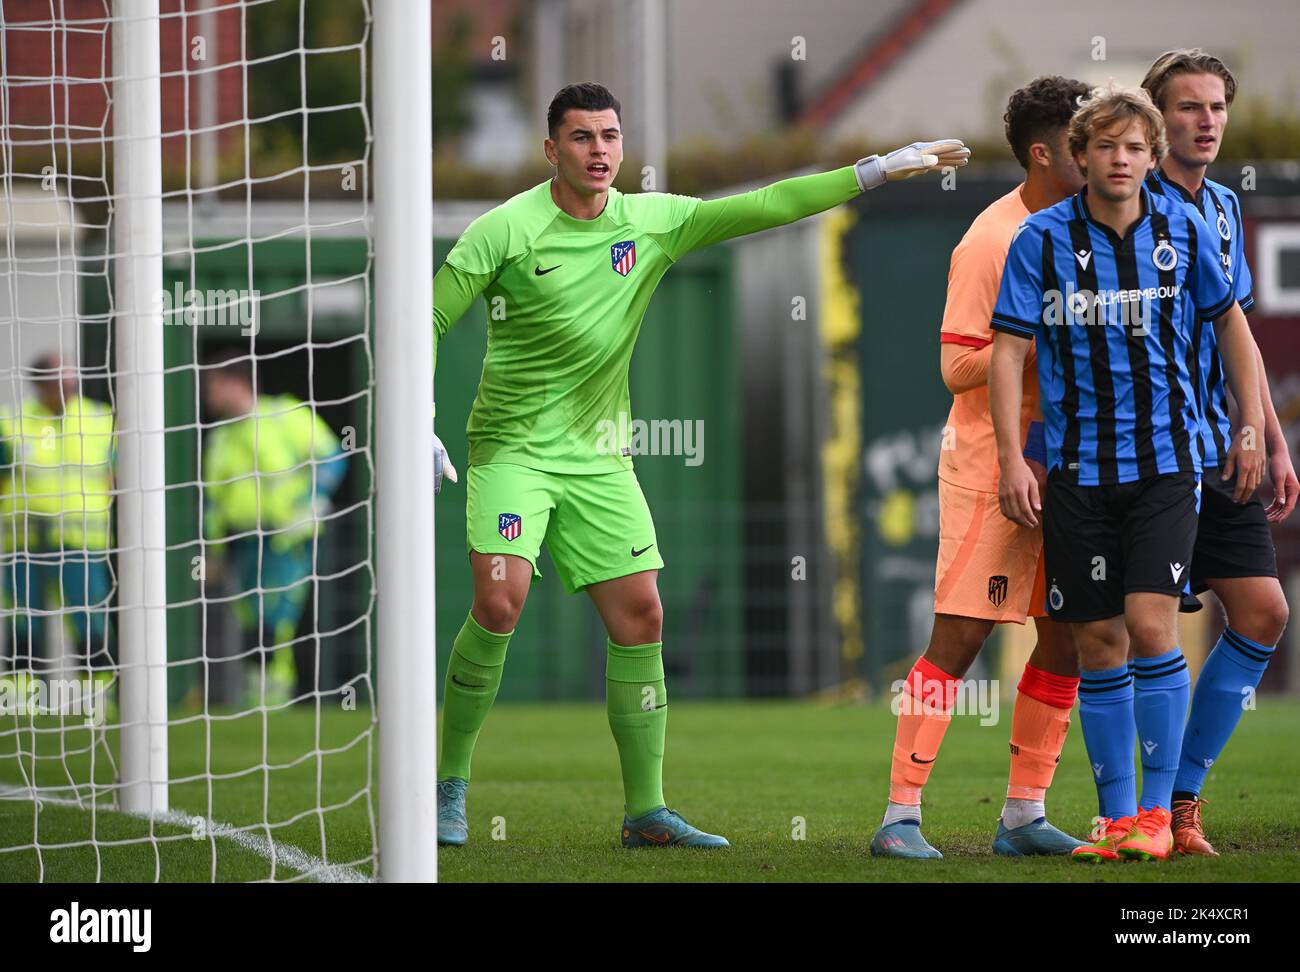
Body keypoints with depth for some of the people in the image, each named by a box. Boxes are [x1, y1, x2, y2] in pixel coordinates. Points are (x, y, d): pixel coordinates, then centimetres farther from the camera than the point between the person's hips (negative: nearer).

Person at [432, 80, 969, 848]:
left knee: (640, 613, -3)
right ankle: (449, 783, -6)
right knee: (501, 600, -21)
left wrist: (877, 172, 2)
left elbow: (764, 207, 6)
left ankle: (646, 809, 4)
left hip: (598, 454, 5)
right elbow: (430, 318, -6)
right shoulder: (505, 231, -9)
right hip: (511, 446, -5)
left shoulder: (652, 222, 4)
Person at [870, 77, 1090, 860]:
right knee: (961, 634, -9)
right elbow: (959, 366, -17)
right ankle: (901, 816, -6)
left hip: (1062, 466, 8)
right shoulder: (991, 242, -13)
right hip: (992, 466, -8)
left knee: (1070, 638, 5)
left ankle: (1025, 815, 13)